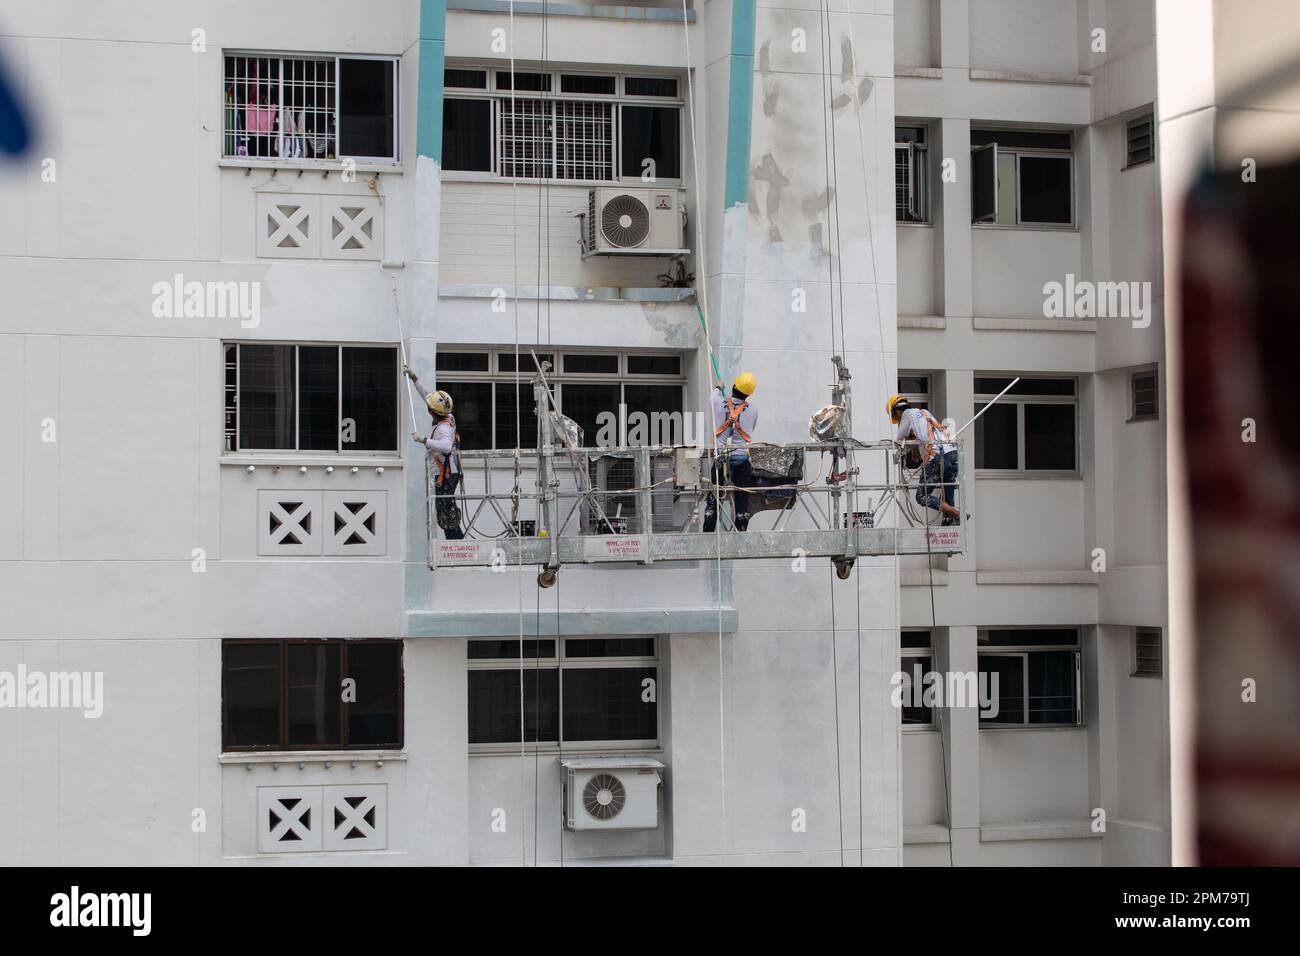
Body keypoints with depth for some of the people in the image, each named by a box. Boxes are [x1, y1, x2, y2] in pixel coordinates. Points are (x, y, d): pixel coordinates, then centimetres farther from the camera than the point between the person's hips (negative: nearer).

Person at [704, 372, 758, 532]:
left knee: (712, 500, 3)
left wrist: (718, 388, 45)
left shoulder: (718, 403, 0)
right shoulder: (753, 410, 3)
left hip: (721, 457, 0)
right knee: (742, 500, 3)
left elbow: (712, 397, 24)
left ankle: (707, 533, -1)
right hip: (742, 458, 0)